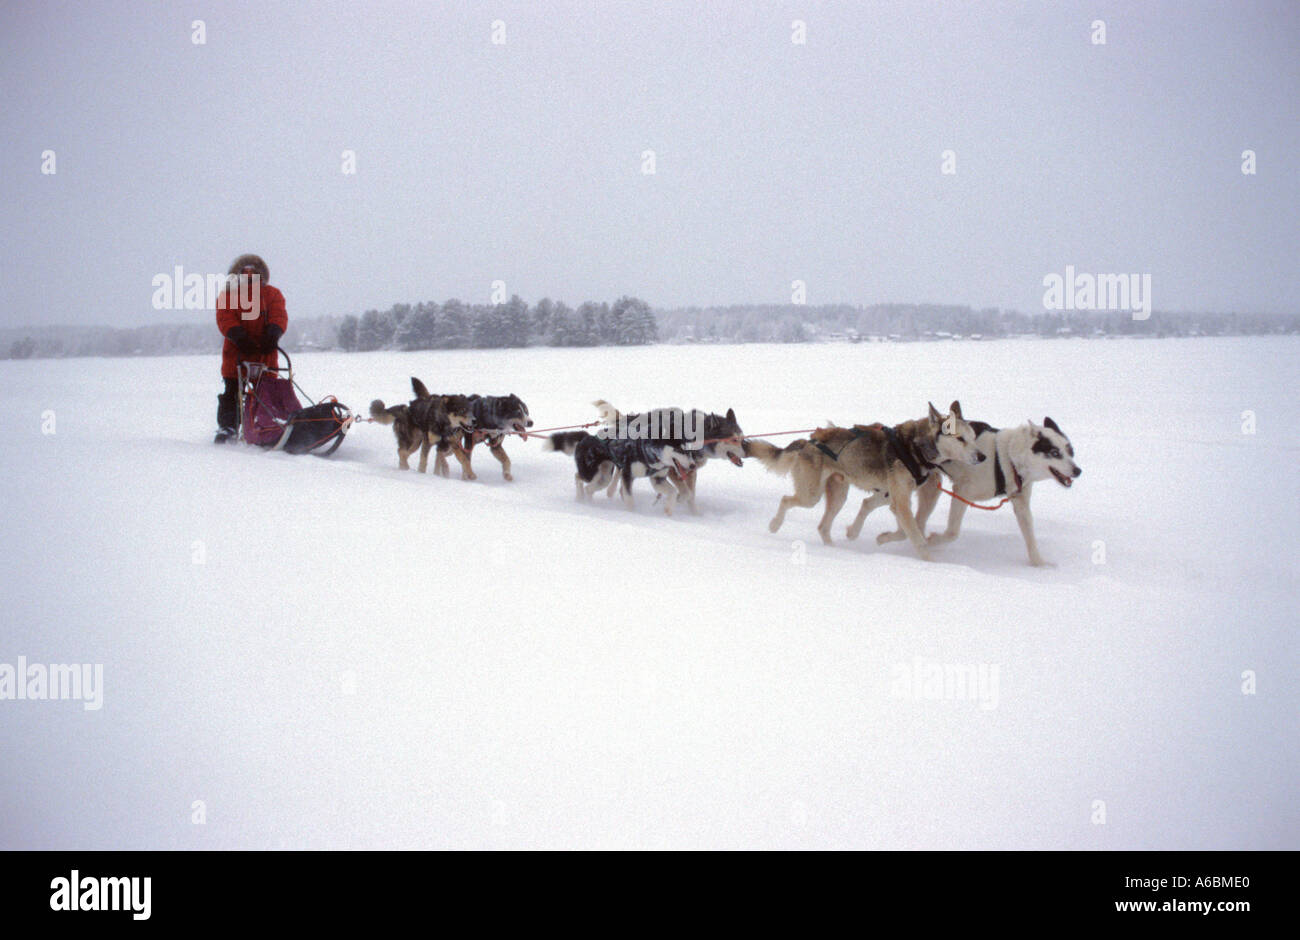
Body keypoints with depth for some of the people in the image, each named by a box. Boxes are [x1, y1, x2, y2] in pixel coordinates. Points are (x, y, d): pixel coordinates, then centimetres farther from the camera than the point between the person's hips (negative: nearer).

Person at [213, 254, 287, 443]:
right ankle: (227, 427, 8)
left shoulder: (272, 294, 14)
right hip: (237, 353, -1)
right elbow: (225, 320, -4)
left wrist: (272, 335, -22)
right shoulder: (228, 295, 11)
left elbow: (279, 316, -2)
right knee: (232, 393, 1)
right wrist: (240, 337, -22)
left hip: (266, 353, 1)